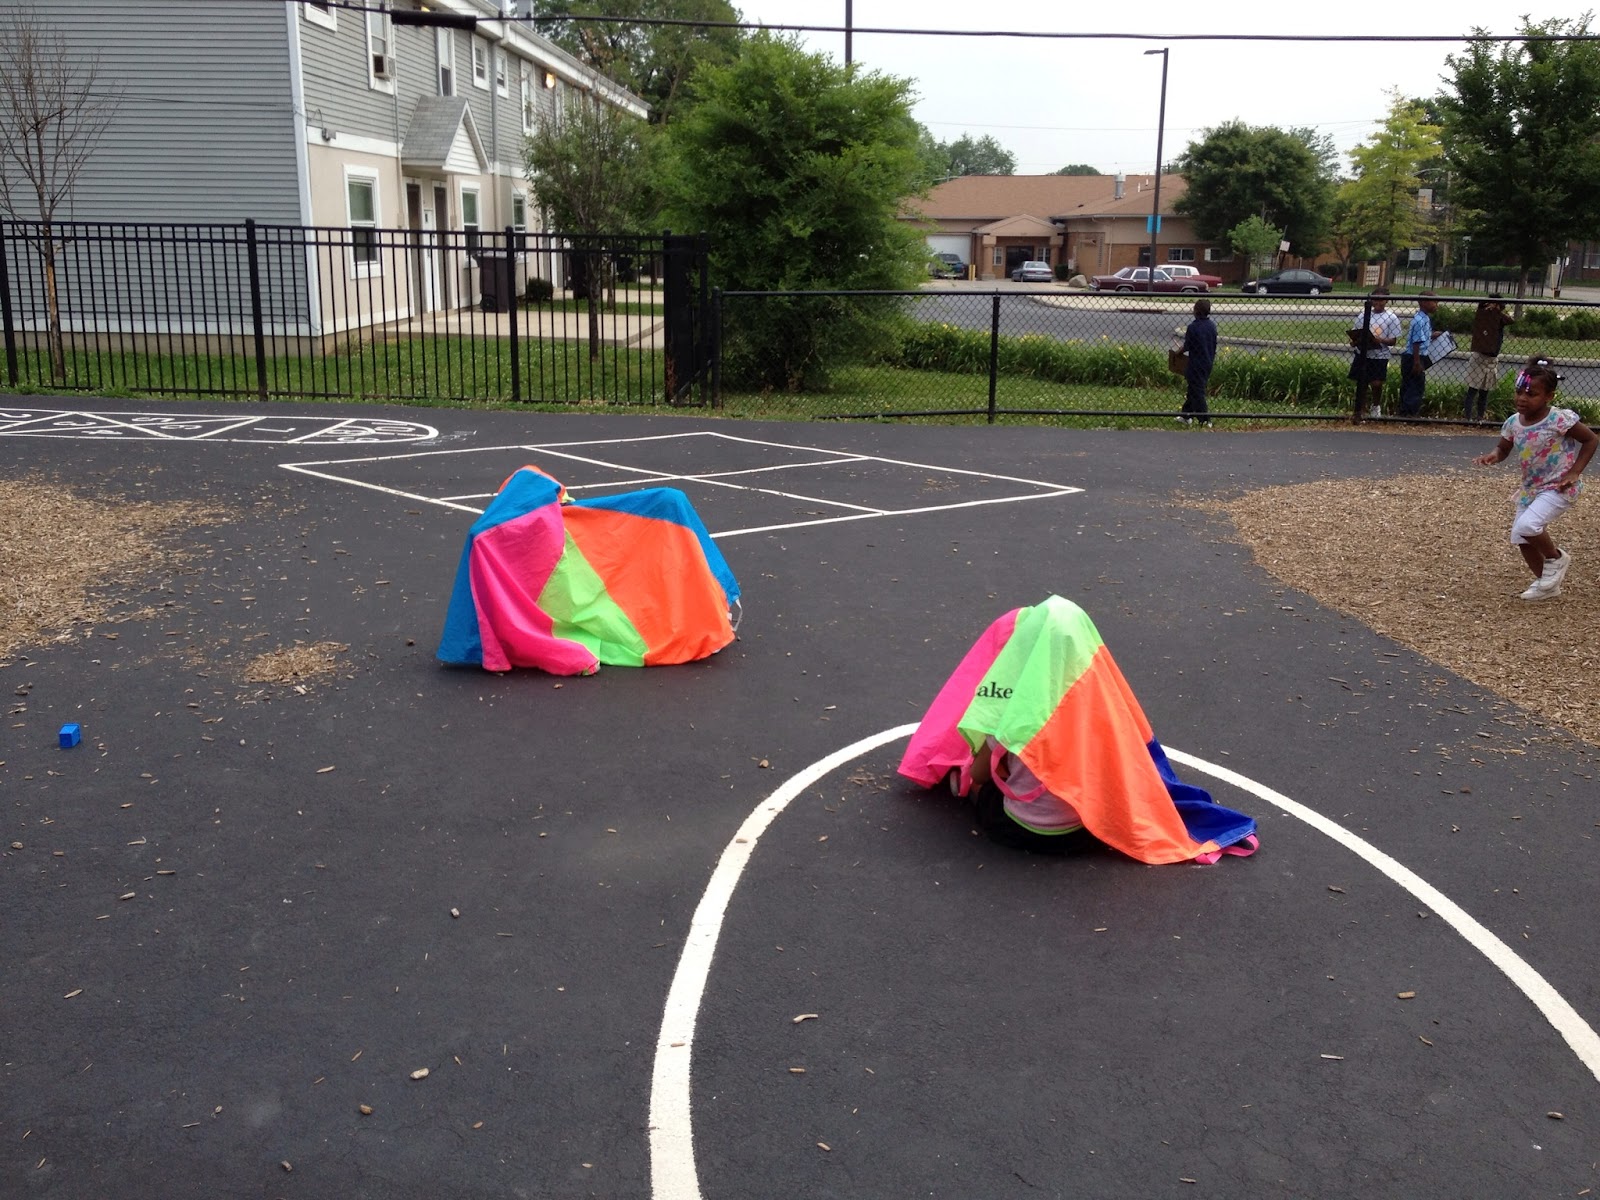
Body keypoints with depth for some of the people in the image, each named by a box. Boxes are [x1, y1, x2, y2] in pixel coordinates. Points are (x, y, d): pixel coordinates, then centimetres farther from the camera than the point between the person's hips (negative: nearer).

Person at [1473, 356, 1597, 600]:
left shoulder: (1560, 419, -20)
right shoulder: (1513, 423, -4)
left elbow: (1591, 439, -10)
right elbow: (1503, 449, 12)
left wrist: (1574, 472, -16)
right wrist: (1493, 456, -13)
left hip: (1559, 487, -7)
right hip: (1530, 488, 7)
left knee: (1527, 526, -26)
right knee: (1521, 538, 9)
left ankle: (1556, 558, 3)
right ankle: (1547, 582, 30)